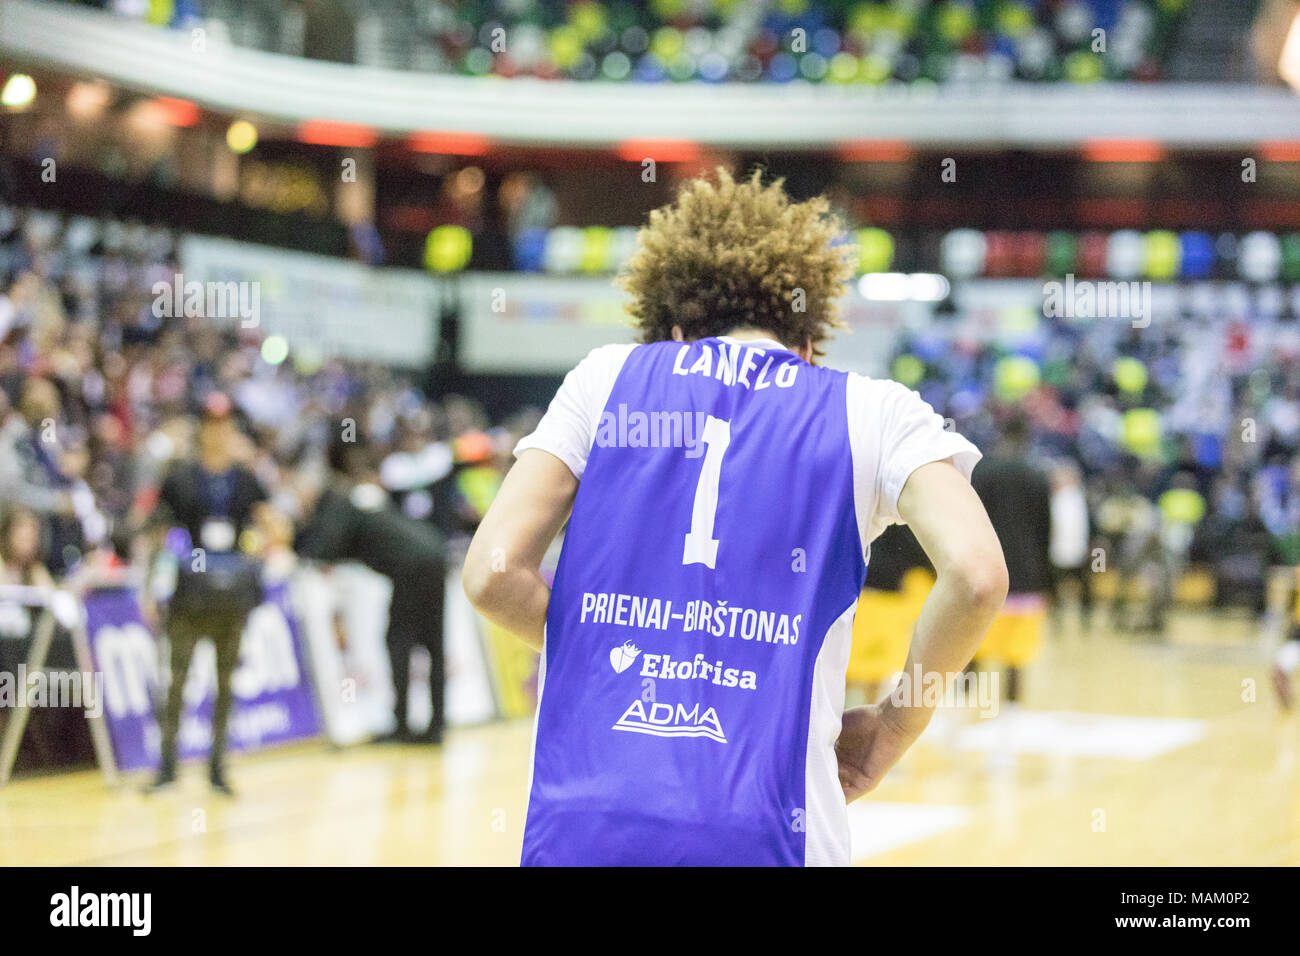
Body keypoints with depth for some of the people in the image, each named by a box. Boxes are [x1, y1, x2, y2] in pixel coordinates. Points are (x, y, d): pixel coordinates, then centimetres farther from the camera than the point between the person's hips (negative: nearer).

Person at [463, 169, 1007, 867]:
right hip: (763, 834, -1)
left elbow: (493, 573, 4)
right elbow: (975, 575, -5)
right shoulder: (872, 411, 11)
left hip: (579, 820, 1)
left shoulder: (607, 377, 14)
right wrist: (892, 727, 10)